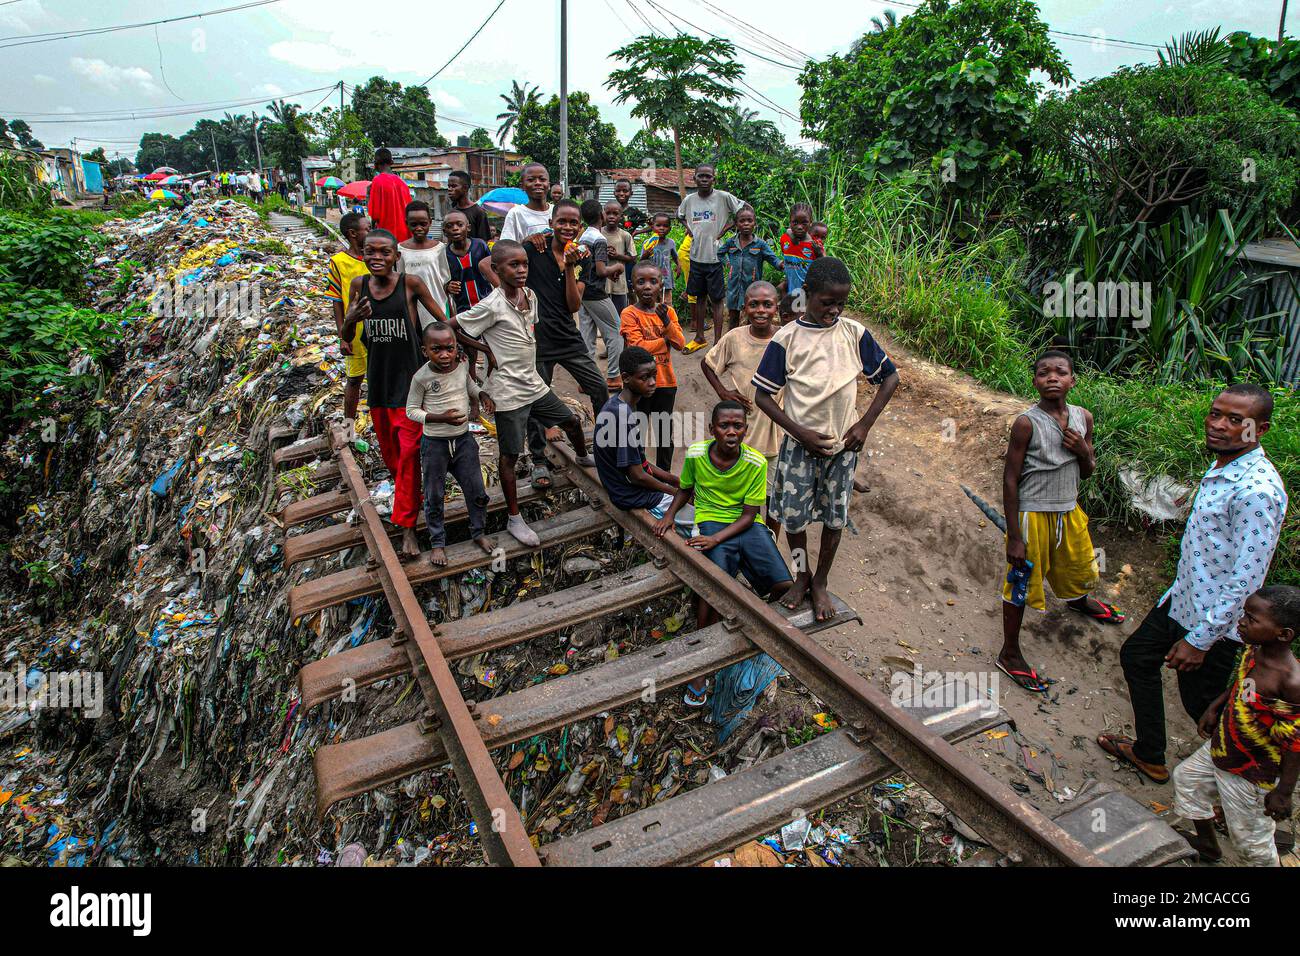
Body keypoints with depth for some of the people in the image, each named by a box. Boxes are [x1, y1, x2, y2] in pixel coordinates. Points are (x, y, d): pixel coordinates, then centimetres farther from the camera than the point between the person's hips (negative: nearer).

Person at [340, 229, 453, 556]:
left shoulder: (410, 283, -10)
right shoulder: (359, 284, 2)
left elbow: (444, 320, -5)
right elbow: (347, 338, 7)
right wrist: (350, 320, -15)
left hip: (409, 378, -5)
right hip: (377, 378, 5)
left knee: (409, 451, -6)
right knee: (388, 449, 17)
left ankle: (407, 526, 1)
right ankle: (408, 498, 42)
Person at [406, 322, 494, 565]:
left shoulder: (463, 367, -5)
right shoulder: (422, 377, -17)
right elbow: (411, 410, -10)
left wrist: (476, 403, 0)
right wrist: (441, 418, -22)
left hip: (463, 439, 4)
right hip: (435, 443, -3)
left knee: (477, 491, 10)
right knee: (434, 497, 9)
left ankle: (478, 532, 32)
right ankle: (437, 542, 27)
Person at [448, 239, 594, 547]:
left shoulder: (530, 296, 2)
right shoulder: (491, 306, -19)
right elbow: (449, 328, -15)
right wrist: (485, 350, -9)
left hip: (534, 383, 7)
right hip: (508, 392, -7)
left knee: (570, 420, 22)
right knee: (510, 454, 1)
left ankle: (583, 456, 54)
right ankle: (514, 519, 13)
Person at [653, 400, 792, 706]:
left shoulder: (756, 463, -12)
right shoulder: (696, 454, -8)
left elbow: (749, 514, -9)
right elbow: (685, 489, 12)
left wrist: (716, 539, -22)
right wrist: (669, 515, -6)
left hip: (745, 524, 1)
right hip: (711, 519, -1)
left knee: (783, 586, -18)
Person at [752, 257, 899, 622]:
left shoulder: (855, 333, -5)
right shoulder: (787, 338, -11)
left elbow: (889, 377, 5)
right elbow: (762, 395, -7)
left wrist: (865, 424, -4)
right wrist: (800, 432, -14)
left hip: (842, 444, 2)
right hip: (799, 444, -2)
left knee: (835, 517, 11)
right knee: (793, 516, 7)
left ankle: (820, 582, 31)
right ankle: (801, 575, 33)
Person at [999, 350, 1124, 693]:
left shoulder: (1083, 418, -1)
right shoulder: (1026, 423, -19)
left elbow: (1087, 473, 10)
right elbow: (1010, 479, -16)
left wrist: (1083, 451, -15)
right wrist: (1014, 537, -17)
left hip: (1069, 510, 6)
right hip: (1033, 514, -6)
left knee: (1079, 567, 29)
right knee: (1022, 583, 5)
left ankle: (1078, 601, 64)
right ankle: (1009, 655, 21)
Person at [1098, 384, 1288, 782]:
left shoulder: (1257, 491, -28)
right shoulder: (1222, 468, 3)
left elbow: (1245, 580, -28)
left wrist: (1200, 640, -24)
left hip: (1214, 622, -10)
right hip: (1182, 600, 10)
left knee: (1202, 706, 7)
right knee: (1136, 656, 22)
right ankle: (1149, 754, 38)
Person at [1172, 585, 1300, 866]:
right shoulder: (1253, 651, -10)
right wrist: (1214, 707, 13)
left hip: (1249, 774, -8)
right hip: (1219, 748, 9)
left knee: (1250, 837, 10)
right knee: (1186, 778, 26)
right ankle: (1207, 845, 47)